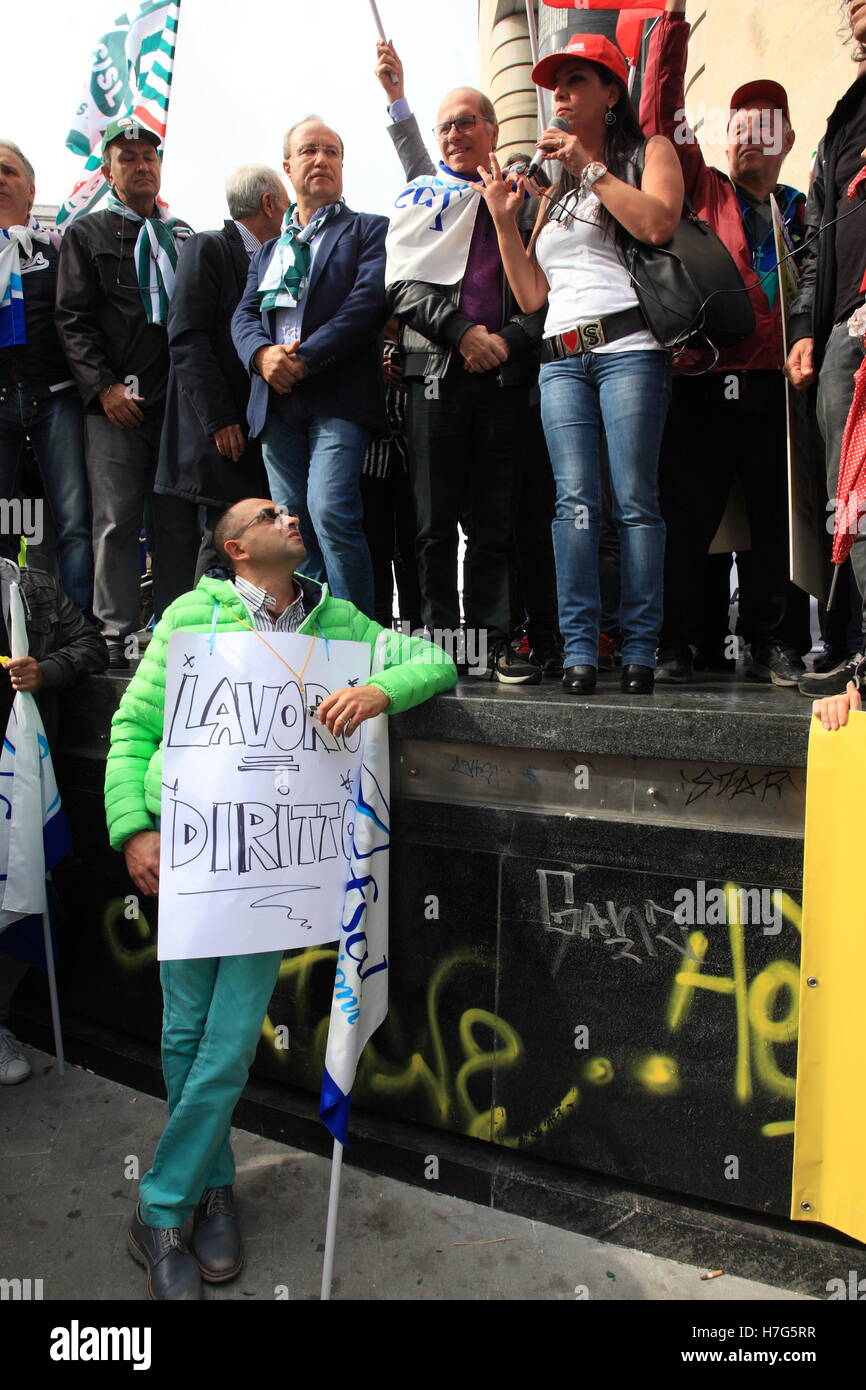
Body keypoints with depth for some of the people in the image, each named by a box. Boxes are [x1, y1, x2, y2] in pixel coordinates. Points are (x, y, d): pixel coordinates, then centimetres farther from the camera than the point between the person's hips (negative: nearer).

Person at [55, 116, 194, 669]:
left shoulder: (183, 234, 21)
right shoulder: (86, 233, 11)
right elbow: (73, 319, 2)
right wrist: (104, 386, -11)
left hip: (179, 398, 3)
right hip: (117, 402, -3)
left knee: (178, 518, 4)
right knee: (118, 519, -7)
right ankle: (118, 634, -3)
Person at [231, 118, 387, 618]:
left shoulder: (370, 230, 11)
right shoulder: (269, 248, 27)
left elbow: (369, 300, -5)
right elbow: (245, 314, 16)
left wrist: (305, 358, -13)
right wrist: (263, 353, -8)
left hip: (339, 394, -5)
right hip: (278, 399, 5)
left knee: (331, 513, -20)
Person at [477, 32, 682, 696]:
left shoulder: (649, 152, 14)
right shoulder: (553, 189, 28)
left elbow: (658, 223, -9)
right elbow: (531, 295, 20)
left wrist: (590, 167, -2)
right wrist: (504, 219, 12)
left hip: (627, 347, -4)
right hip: (561, 359, 4)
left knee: (634, 500, -10)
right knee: (576, 502, -8)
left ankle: (640, 649, -7)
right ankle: (579, 648, -10)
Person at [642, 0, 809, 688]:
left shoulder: (804, 212, 20)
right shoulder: (703, 191, 16)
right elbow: (661, 119, 9)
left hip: (776, 386, 2)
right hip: (704, 381, -1)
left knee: (780, 521, 1)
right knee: (685, 516, -3)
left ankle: (777, 646, 9)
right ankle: (675, 643, 5)